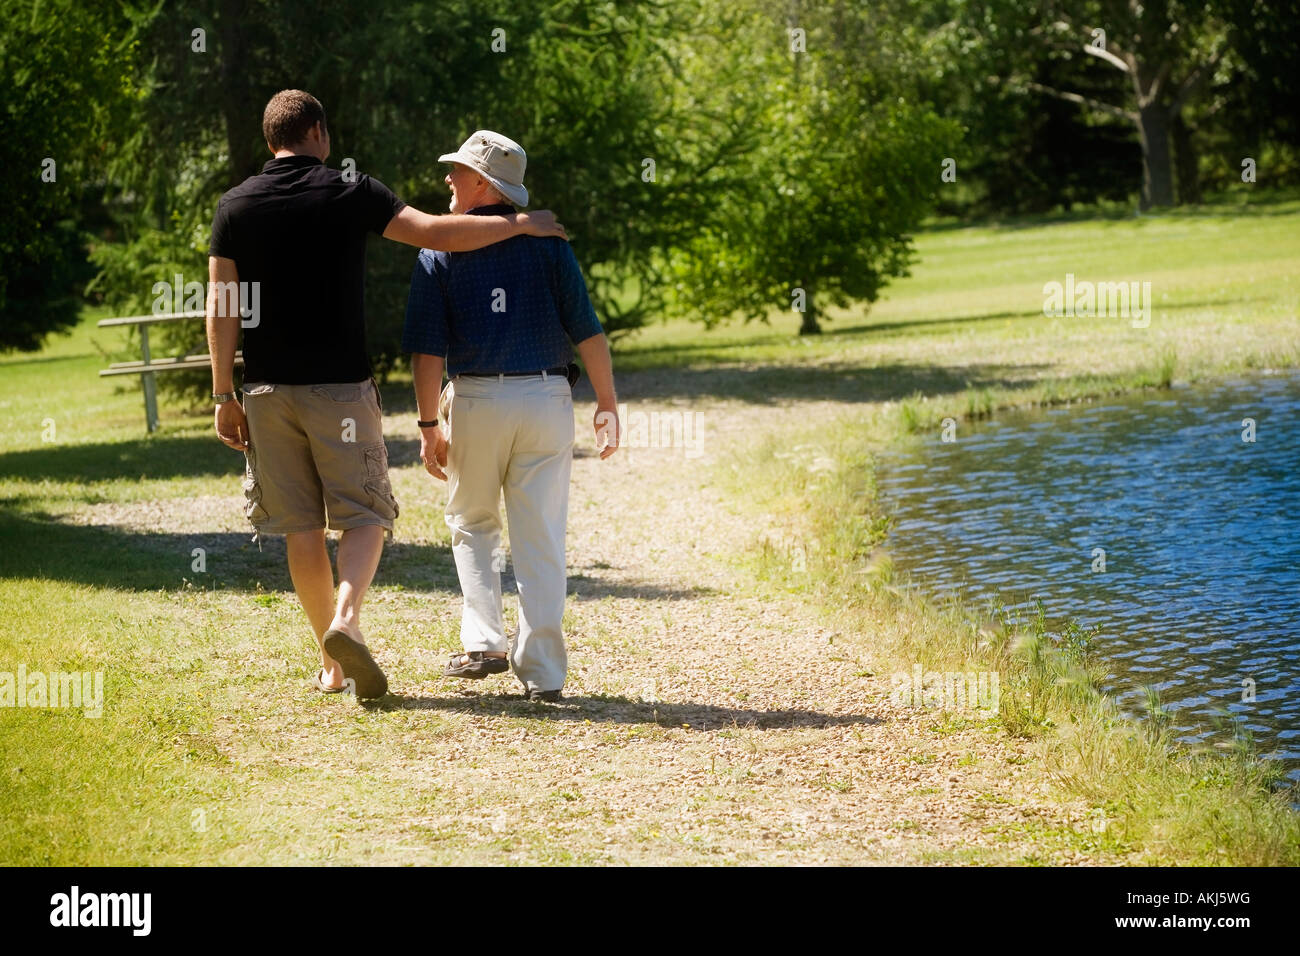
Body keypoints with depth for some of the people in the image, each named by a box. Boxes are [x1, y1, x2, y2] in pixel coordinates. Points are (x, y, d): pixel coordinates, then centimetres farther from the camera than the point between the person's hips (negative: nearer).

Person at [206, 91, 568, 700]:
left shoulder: (235, 207, 5)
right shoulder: (351, 194, -2)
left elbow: (221, 307, 1)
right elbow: (438, 234, -10)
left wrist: (224, 396, 3)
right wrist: (519, 225, 2)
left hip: (267, 391, 3)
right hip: (340, 386, -3)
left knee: (301, 528, 9)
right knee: (363, 516, 3)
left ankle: (333, 663, 13)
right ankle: (346, 618, -23)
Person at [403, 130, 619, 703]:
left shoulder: (439, 252, 0)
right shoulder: (547, 243, 3)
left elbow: (428, 350, -5)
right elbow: (588, 332, -1)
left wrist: (429, 426, -2)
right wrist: (607, 403, 4)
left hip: (475, 401, -1)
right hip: (546, 400, 1)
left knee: (472, 524, 20)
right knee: (541, 538, 3)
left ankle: (484, 642, 7)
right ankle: (542, 673, -1)